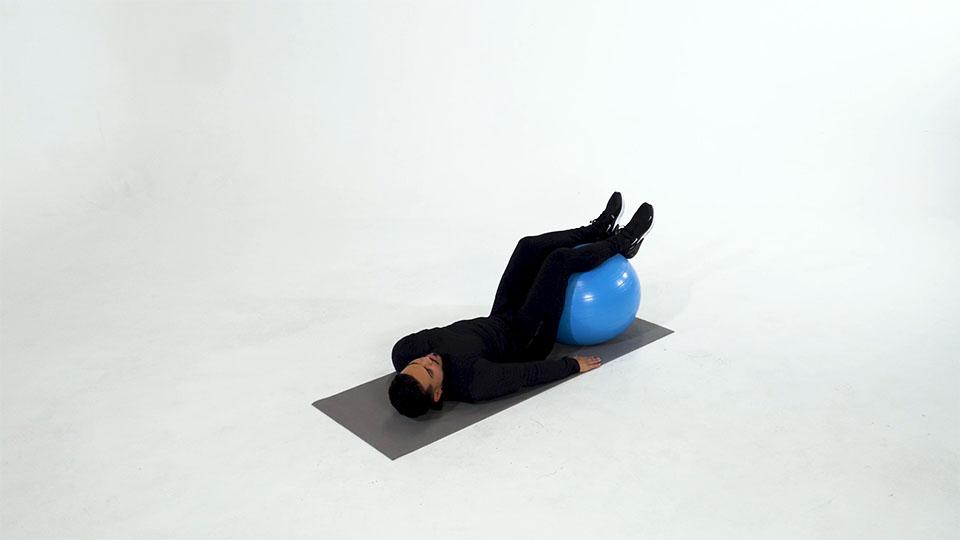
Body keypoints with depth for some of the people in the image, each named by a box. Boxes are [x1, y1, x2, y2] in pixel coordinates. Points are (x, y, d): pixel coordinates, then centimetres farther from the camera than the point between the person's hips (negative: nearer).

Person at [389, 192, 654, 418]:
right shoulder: (472, 383, -43)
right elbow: (530, 373, -28)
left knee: (529, 246, 2)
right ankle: (622, 243, 21)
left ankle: (599, 230, 28)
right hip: (522, 340, -6)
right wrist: (574, 364, -13)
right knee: (561, 259, -11)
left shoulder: (403, 353, -27)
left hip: (497, 321, 6)